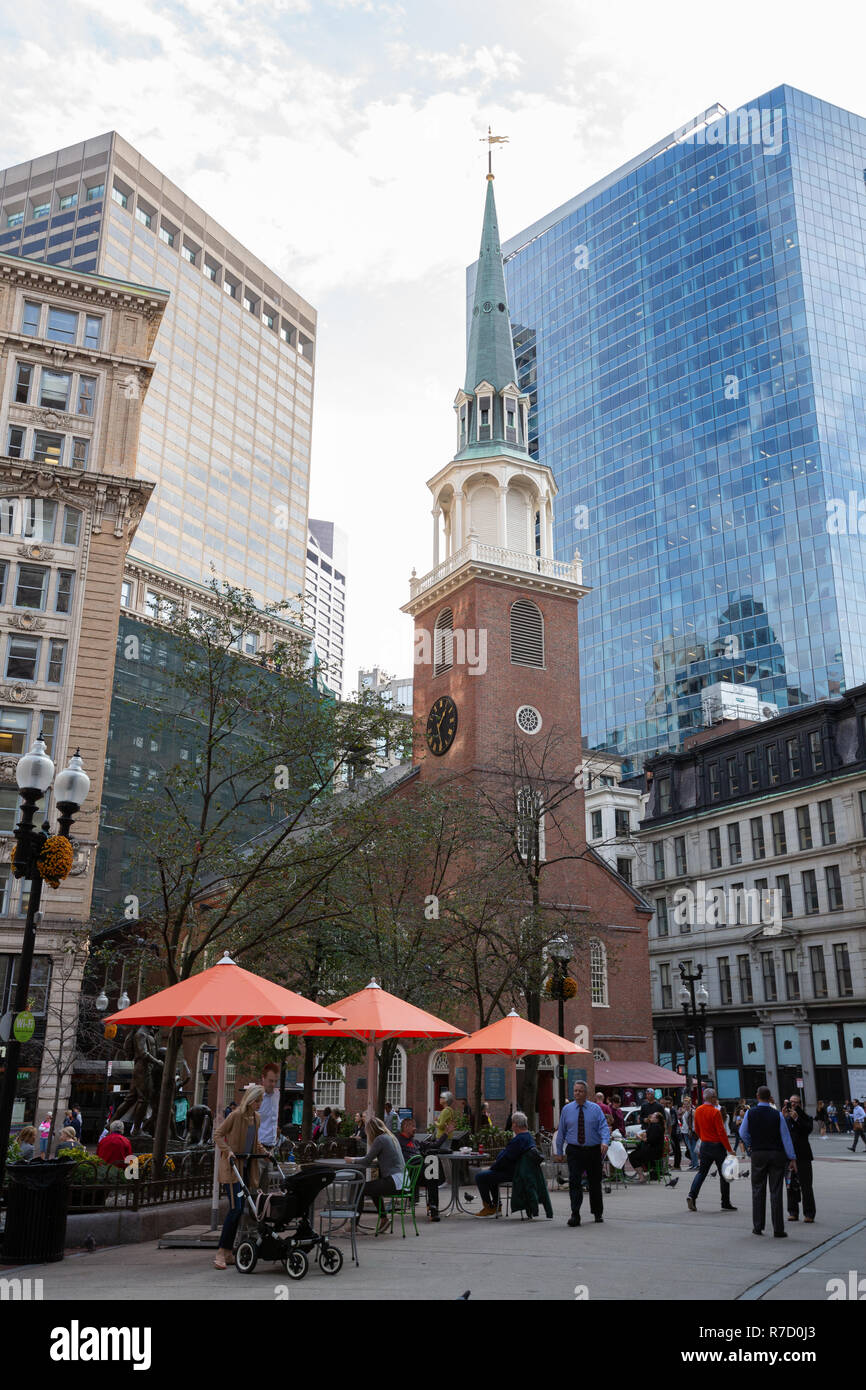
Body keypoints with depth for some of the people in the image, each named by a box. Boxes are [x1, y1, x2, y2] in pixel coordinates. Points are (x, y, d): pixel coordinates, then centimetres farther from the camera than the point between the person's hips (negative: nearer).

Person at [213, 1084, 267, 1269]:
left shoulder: (256, 1117, 10)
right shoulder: (236, 1115, -12)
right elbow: (217, 1134, -9)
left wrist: (264, 1152, 10)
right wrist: (228, 1150, -21)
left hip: (247, 1165, 7)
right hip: (232, 1165, -7)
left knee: (239, 1209, 7)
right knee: (235, 1208, -14)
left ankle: (228, 1252, 14)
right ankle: (220, 1253, -7)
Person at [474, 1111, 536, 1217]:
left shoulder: (518, 1140, -25)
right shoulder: (529, 1137, 9)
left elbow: (506, 1158, -24)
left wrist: (490, 1168, -9)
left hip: (511, 1173, -11)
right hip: (518, 1171, 11)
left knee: (480, 1177, -9)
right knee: (491, 1174, 31)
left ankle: (489, 1208, 1)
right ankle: (496, 1206, 32)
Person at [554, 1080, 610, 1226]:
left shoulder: (595, 1108, 1)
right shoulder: (567, 1109, 4)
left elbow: (603, 1127, -9)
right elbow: (561, 1131, 8)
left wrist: (605, 1141, -28)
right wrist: (559, 1151, 7)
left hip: (593, 1150, 0)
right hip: (574, 1151, 0)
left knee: (595, 1183, 12)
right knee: (574, 1182, -12)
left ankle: (598, 1213, 31)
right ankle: (575, 1215, -12)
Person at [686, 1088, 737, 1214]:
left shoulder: (698, 1110, 3)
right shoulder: (715, 1112, -17)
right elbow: (721, 1132, -18)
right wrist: (729, 1149, -12)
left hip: (704, 1145, 6)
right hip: (717, 1146, -6)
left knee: (701, 1171, 11)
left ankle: (692, 1195, -6)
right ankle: (725, 1204, 12)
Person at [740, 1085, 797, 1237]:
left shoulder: (750, 1113, -4)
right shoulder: (777, 1114, -7)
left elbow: (743, 1133, 7)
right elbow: (786, 1137, -5)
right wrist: (792, 1158, 1)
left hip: (758, 1154, 1)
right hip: (777, 1154, 0)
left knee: (758, 1190, 10)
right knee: (776, 1191, 2)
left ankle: (758, 1227, 11)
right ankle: (778, 1229, 3)